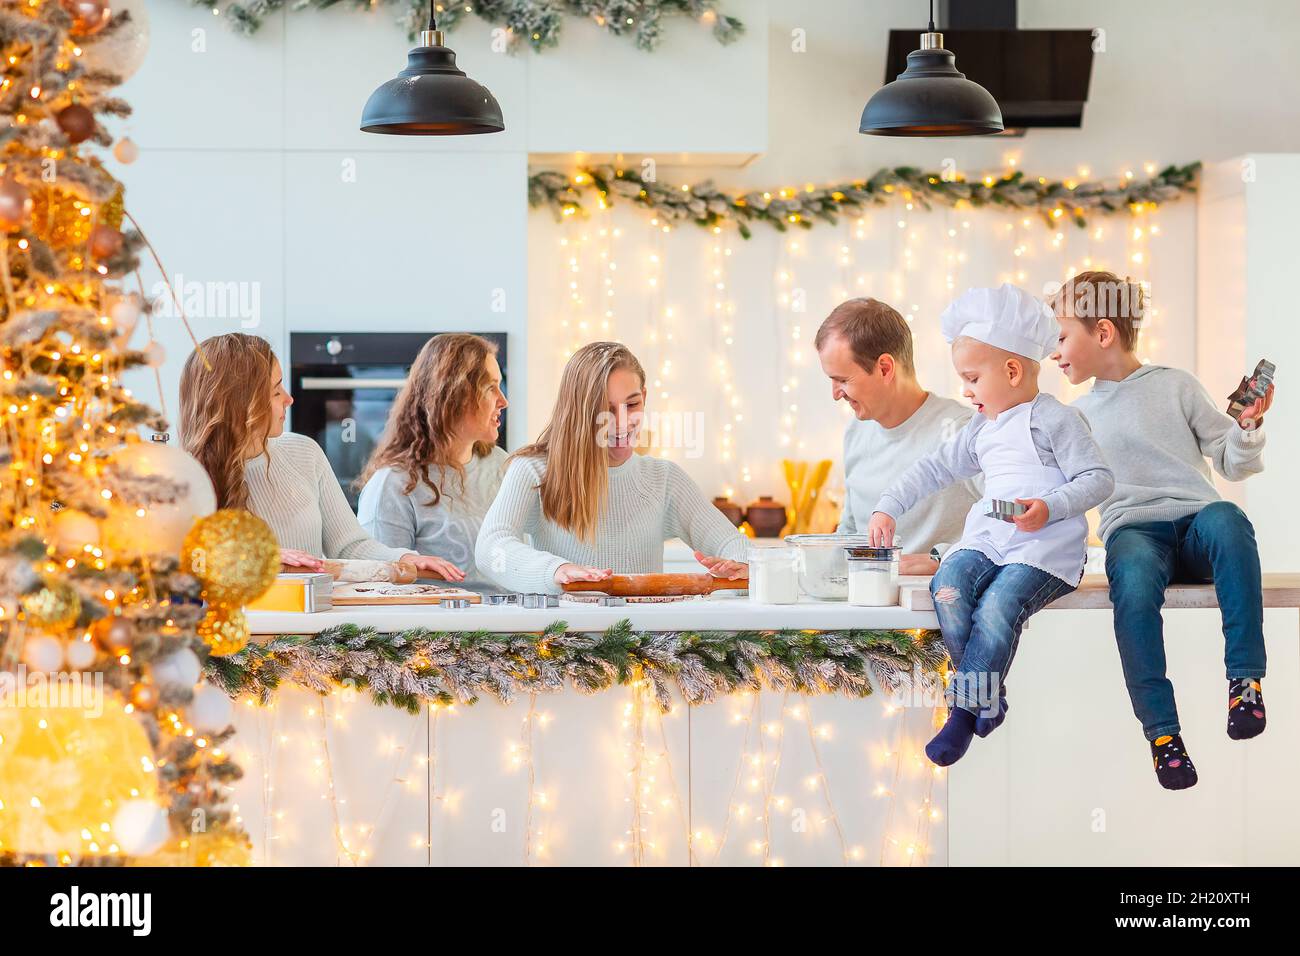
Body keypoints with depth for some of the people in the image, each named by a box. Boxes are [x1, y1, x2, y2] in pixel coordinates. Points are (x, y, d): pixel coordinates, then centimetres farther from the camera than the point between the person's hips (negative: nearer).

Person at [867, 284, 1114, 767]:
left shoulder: (1056, 419, 0)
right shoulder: (982, 430, 24)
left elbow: (1098, 478, -6)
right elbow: (934, 469, 28)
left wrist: (1050, 508, -20)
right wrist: (887, 508, 20)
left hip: (1044, 547, -6)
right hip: (985, 540, 7)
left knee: (997, 607, -31)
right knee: (948, 589, -24)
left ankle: (964, 712, -23)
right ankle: (989, 698, -14)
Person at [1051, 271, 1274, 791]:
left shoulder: (1175, 386, 13)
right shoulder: (1079, 414, 20)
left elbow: (1232, 464, 15)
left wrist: (1248, 427, -6)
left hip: (1194, 519, -1)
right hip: (1133, 528, 1)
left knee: (1226, 519, -39)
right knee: (1134, 580, -38)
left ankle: (1244, 677, -33)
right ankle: (1160, 728, -33)